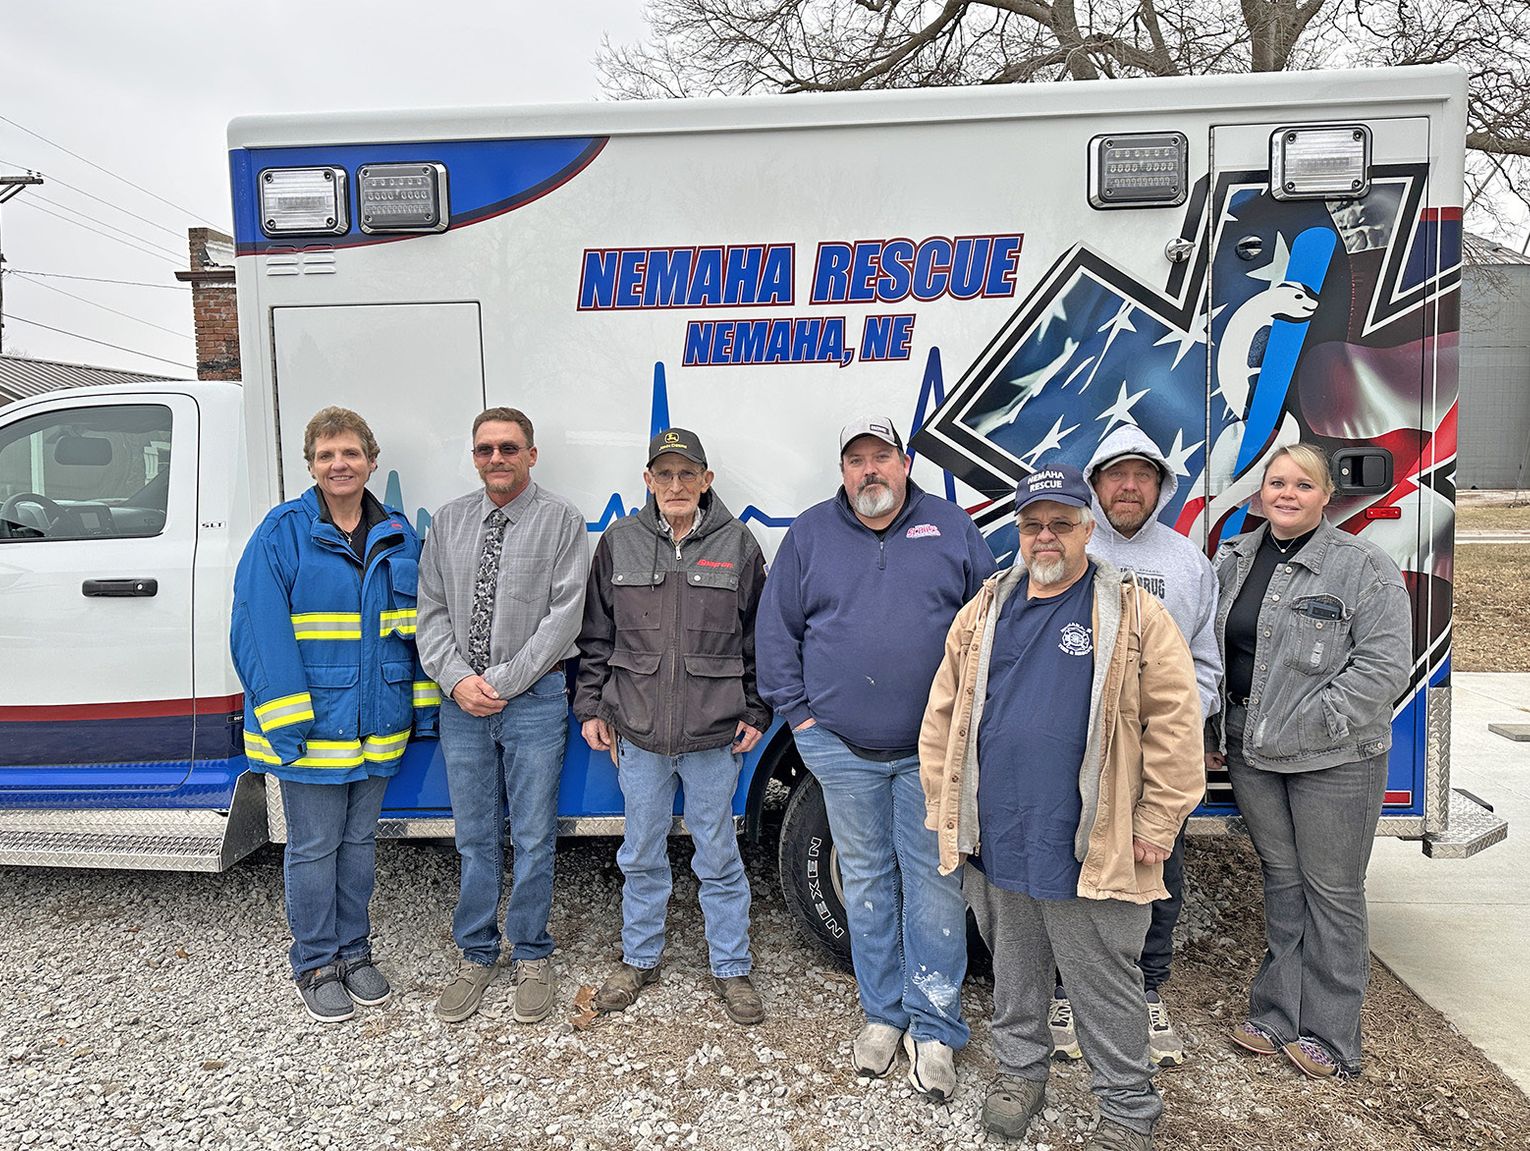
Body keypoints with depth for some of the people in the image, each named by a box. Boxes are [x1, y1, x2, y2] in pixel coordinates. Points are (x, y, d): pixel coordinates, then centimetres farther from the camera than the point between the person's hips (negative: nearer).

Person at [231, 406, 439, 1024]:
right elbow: (260, 631, -13)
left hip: (378, 728, 4)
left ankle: (354, 951, 33)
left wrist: (424, 705, 7)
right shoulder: (282, 532, -8)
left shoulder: (398, 535, 7)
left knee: (359, 841, 17)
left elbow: (416, 625, 11)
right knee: (314, 849, 8)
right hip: (311, 729, -4)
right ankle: (315, 964, 26)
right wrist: (286, 721, -18)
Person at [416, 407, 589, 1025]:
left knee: (533, 838, 6)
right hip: (461, 703, 3)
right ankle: (476, 956, 28)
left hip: (534, 701, -3)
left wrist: (503, 682, -13)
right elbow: (432, 610, 7)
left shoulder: (562, 521, -3)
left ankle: (531, 957, 24)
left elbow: (563, 614, -10)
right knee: (475, 839, 13)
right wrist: (457, 679, -7)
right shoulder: (449, 521, 10)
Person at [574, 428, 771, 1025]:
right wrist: (591, 707, 6)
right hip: (637, 732, 2)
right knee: (641, 855, 15)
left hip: (714, 735, -1)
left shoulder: (737, 545, -1)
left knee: (719, 858, 10)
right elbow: (596, 635, 9)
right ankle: (639, 959, 35)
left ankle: (731, 968, 27)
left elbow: (758, 639, 5)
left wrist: (755, 714, 2)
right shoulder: (619, 542, 3)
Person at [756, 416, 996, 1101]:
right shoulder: (810, 534, 4)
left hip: (933, 750, -1)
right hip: (843, 749, 1)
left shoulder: (951, 528, 4)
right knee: (865, 881, 12)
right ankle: (883, 1013, 29)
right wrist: (800, 714, 1)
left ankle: (933, 1027, 19)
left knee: (934, 884, 4)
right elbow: (777, 629, 6)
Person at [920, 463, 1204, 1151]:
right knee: (1013, 968, 21)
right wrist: (945, 809, 7)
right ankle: (1020, 1070, 42)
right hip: (995, 842, 4)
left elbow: (1174, 724, -8)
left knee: (1105, 985, 10)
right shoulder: (983, 613, 7)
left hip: (1088, 852, -4)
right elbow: (944, 715, 9)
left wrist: (1156, 825, -10)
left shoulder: (1135, 616, -5)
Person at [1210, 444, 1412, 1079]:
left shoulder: (1364, 566, -8)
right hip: (1251, 753, 5)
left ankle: (1330, 1037, 21)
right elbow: (1211, 651, 14)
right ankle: (1277, 1016, 29)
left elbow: (1384, 666, -14)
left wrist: (1306, 725, -17)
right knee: (1281, 879, 16)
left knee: (1332, 889, 6)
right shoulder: (1233, 560, 8)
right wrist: (1215, 730, 9)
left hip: (1334, 760, -5)